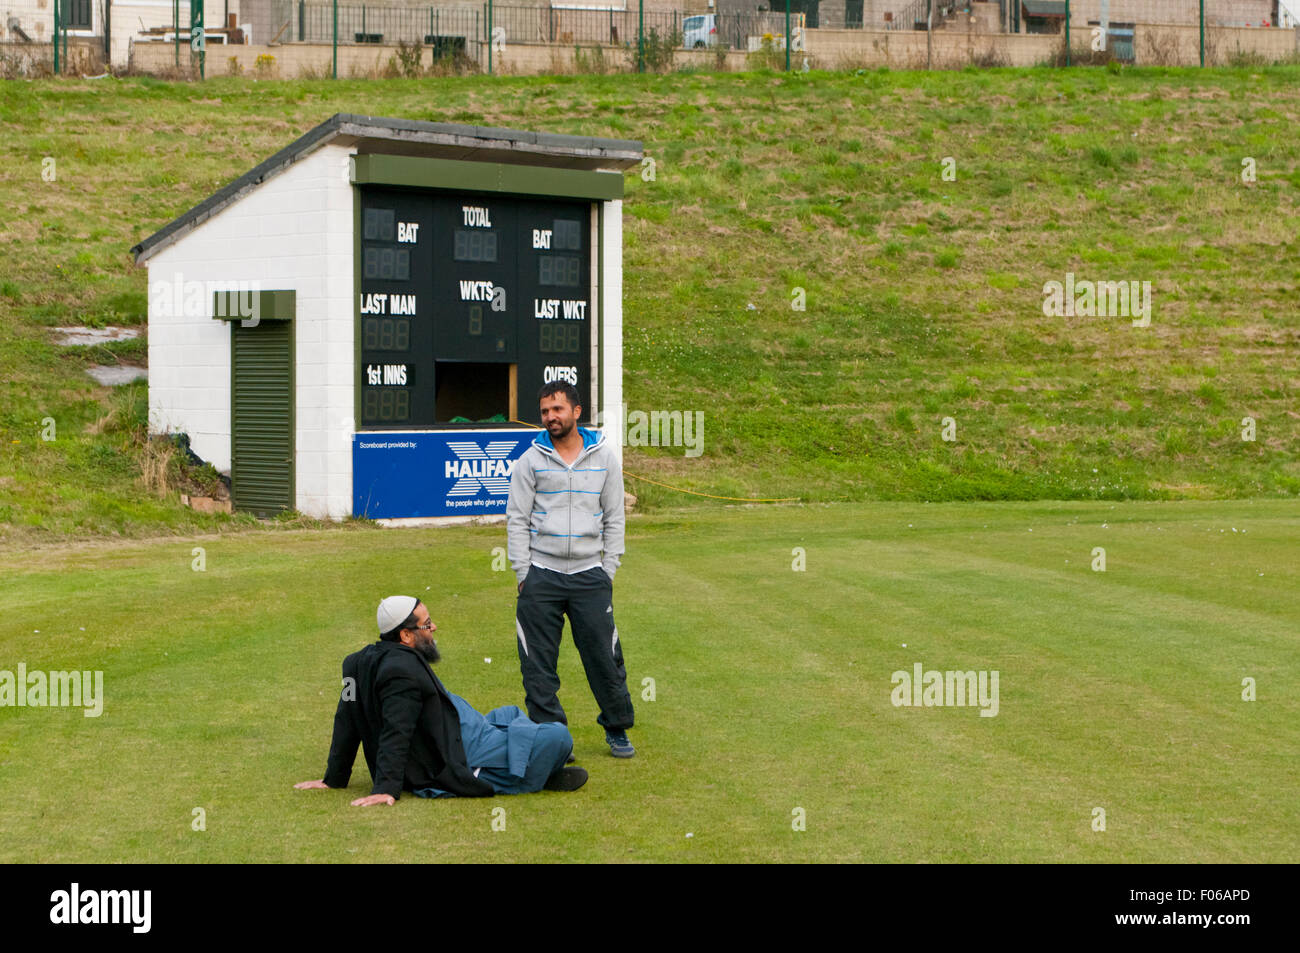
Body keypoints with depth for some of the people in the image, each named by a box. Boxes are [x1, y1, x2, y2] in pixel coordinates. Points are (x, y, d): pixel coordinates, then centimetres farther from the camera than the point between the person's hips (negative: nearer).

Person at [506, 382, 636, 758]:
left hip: (590, 575, 0)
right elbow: (517, 520, 3)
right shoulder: (531, 460, 2)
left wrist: (608, 571, 2)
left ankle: (617, 729, 20)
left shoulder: (604, 457, 5)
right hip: (541, 575, 0)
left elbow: (614, 519, 9)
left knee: (605, 657, 3)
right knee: (538, 663, 2)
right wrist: (524, 575, -4)